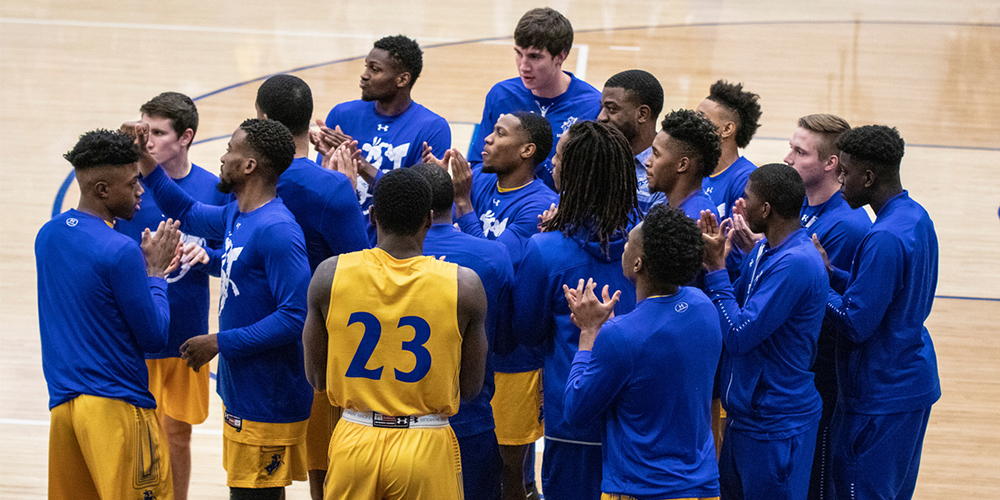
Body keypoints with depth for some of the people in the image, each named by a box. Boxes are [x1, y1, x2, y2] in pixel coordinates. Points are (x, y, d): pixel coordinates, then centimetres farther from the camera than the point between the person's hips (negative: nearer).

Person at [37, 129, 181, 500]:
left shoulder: (48, 235, 7)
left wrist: (147, 269, 15)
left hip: (62, 403, 8)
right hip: (117, 407, -8)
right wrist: (155, 273, 1)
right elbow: (154, 337, -11)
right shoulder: (120, 251, -17)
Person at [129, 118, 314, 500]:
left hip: (267, 403, -10)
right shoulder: (236, 216, 10)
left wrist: (220, 343, -21)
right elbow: (188, 214, 32)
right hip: (241, 393, 10)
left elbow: (296, 317, -26)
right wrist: (146, 161, 24)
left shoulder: (276, 231, -22)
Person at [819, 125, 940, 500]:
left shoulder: (885, 240, -25)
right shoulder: (917, 217, 7)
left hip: (880, 396, -10)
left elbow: (855, 325, -23)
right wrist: (830, 272, 3)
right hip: (915, 384, 10)